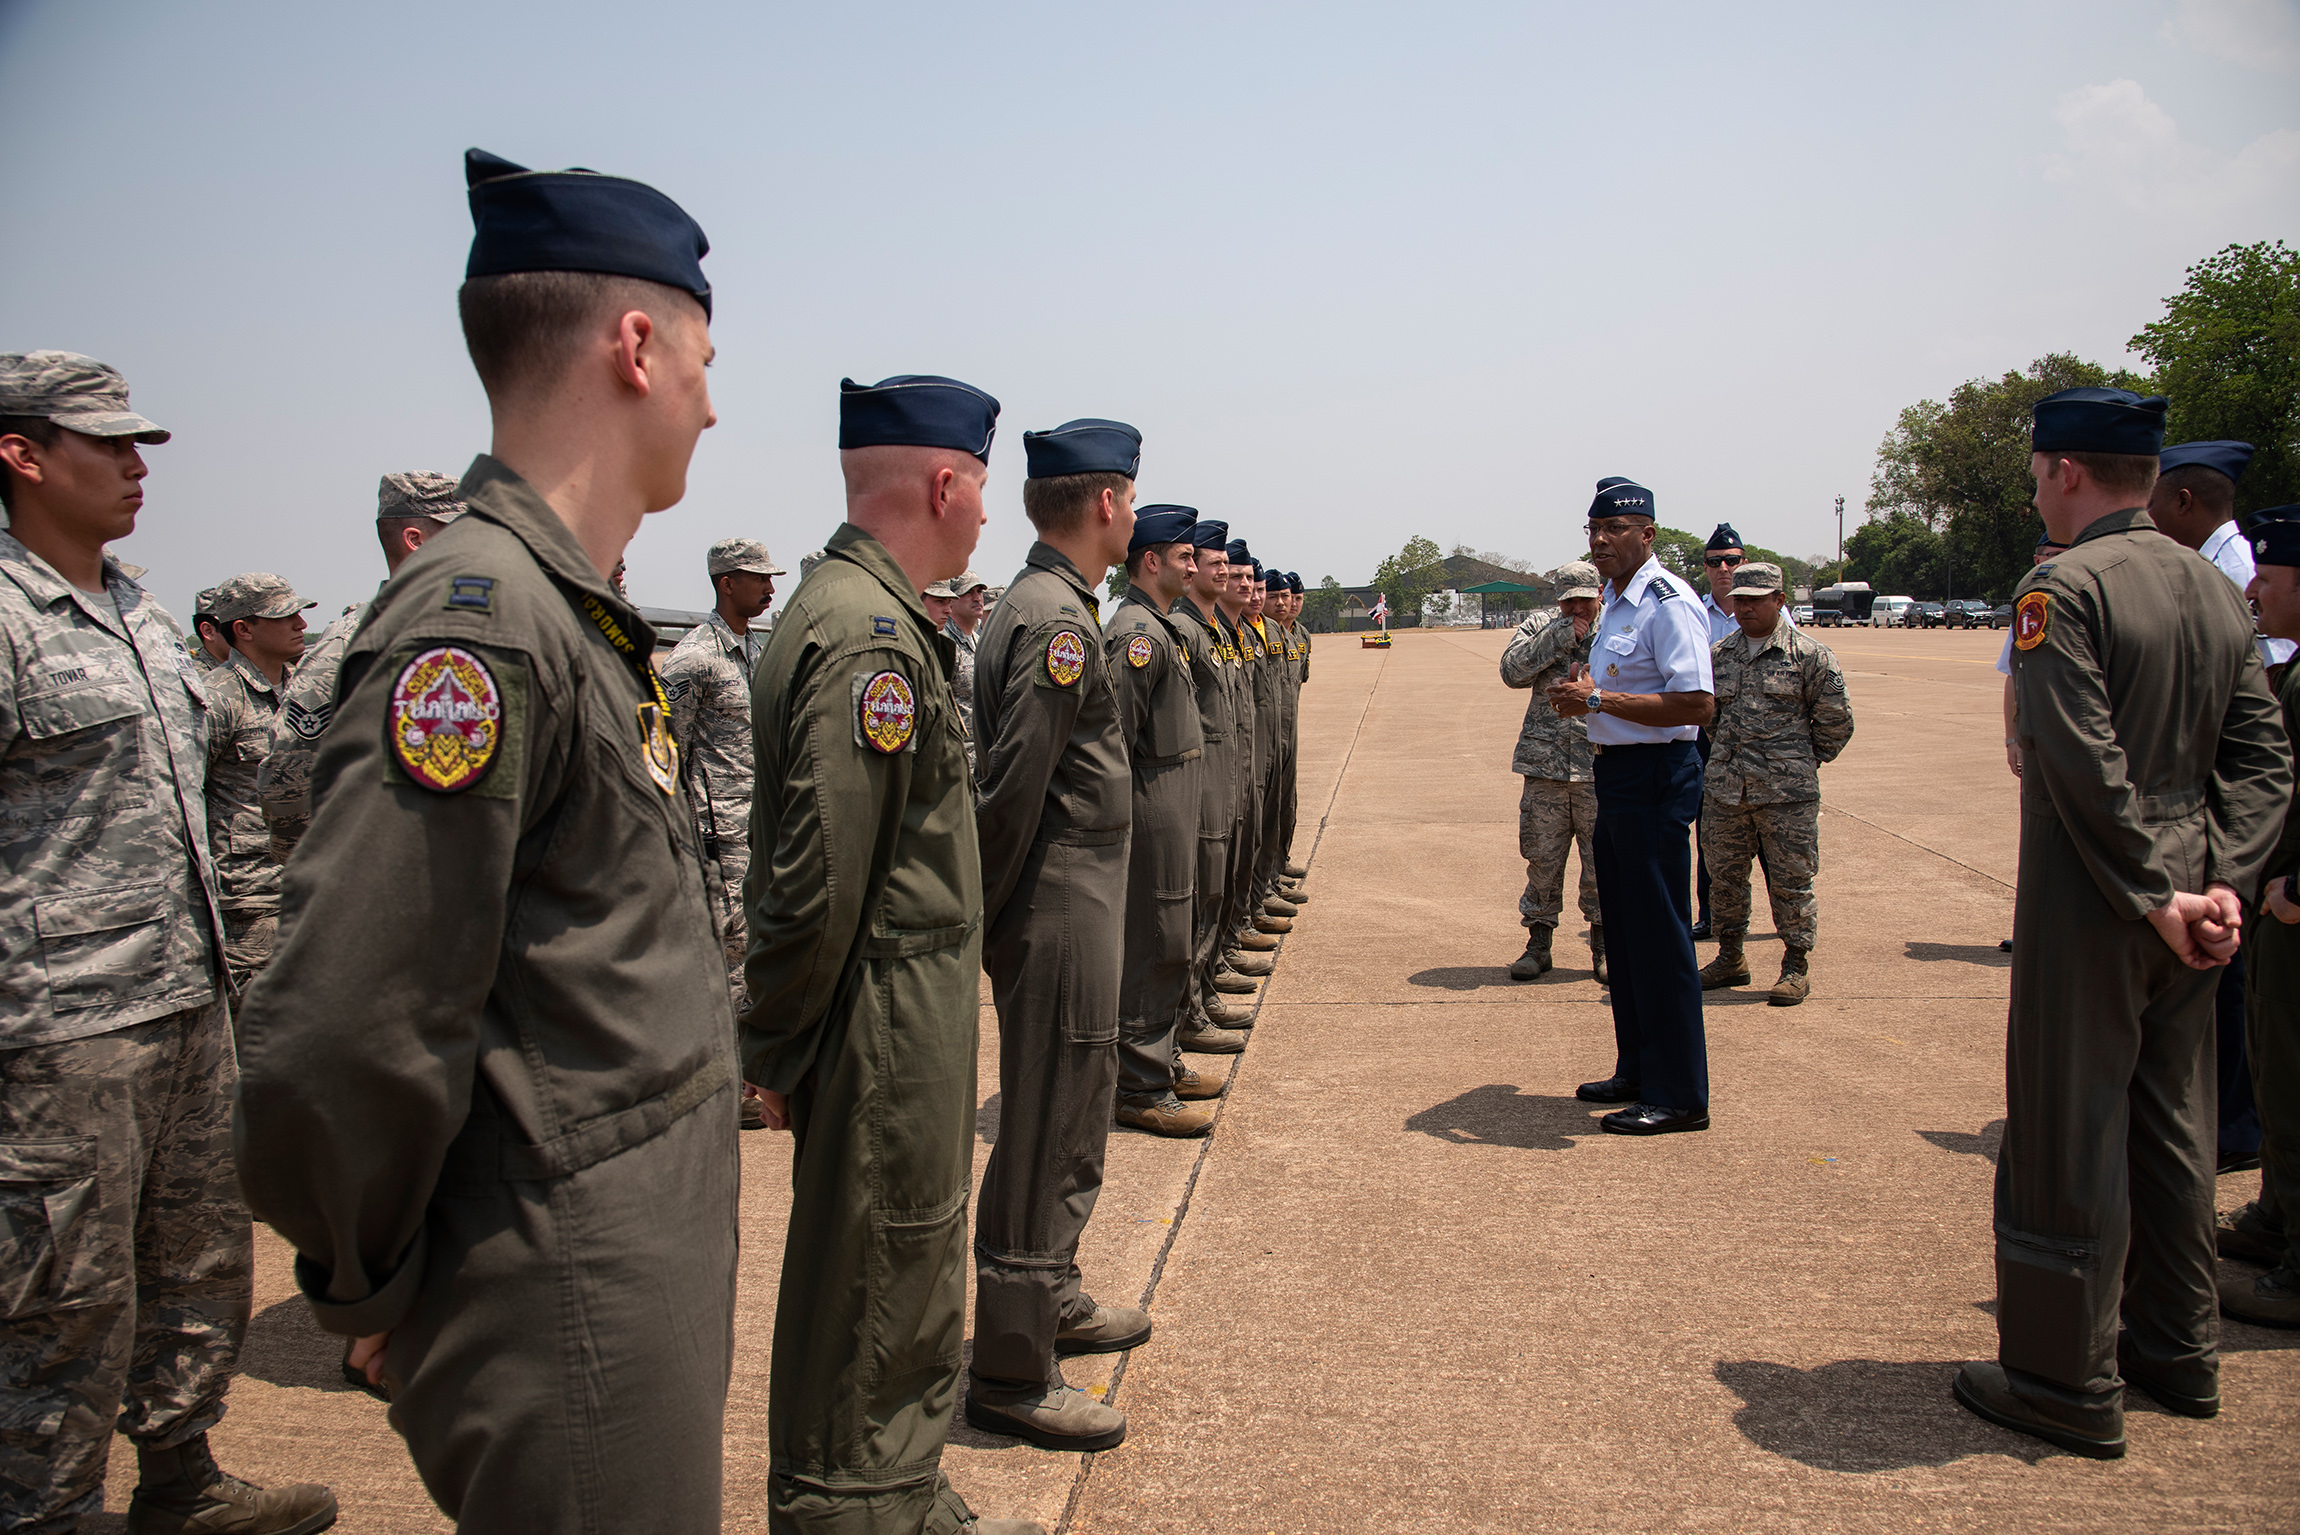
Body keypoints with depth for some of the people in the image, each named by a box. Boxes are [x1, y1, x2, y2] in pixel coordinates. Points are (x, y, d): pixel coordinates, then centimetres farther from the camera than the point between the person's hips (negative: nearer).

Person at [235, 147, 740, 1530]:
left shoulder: (574, 615, 8)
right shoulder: (480, 618, -23)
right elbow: (335, 1043, -26)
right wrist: (368, 1292, -12)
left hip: (650, 1280, 9)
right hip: (572, 1312, -9)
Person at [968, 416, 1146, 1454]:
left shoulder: (1040, 605, 14)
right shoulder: (1056, 620, -18)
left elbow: (1008, 783, 15)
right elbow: (1013, 791, -22)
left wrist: (984, 916, 15)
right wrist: (984, 920, -13)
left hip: (1072, 909, 10)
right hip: (1059, 912, -10)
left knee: (1068, 1120, 21)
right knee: (1046, 1133, -2)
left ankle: (1051, 1302, 37)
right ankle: (1011, 1375, 10)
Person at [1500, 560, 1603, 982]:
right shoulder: (1539, 627, 8)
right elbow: (1512, 670, -9)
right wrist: (1561, 636, -11)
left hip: (1601, 770, -1)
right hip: (1545, 766, 1)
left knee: (1602, 864, 4)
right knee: (1542, 860, 6)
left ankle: (1603, 948, 19)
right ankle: (1538, 945, 18)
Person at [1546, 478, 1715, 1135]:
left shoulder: (1668, 603, -16)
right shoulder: (1615, 600, 15)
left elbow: (1697, 704, -25)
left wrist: (1598, 699, -22)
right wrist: (1583, 695, 6)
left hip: (1655, 778, -10)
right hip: (1615, 773, 10)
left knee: (1659, 936, -5)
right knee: (1622, 932, 16)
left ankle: (1679, 1095, 5)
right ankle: (1637, 1073, 29)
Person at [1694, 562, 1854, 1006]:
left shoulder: (1810, 656, -3)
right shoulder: (1717, 655, 9)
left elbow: (1835, 720, 3)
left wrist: (1802, 762, 8)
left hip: (1786, 792, -4)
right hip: (1724, 789, 4)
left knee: (1790, 880, 1)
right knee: (1726, 876, 11)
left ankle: (1797, 967, 12)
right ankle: (1731, 958, 25)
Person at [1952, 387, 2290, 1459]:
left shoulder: (2064, 587, -15)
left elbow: (2088, 766, -22)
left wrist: (2157, 897, -15)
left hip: (2092, 911, -8)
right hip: (2187, 904, 8)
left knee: (2068, 1137, 2)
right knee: (2170, 1121, 19)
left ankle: (2068, 1382, 12)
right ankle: (2177, 1351, 33)